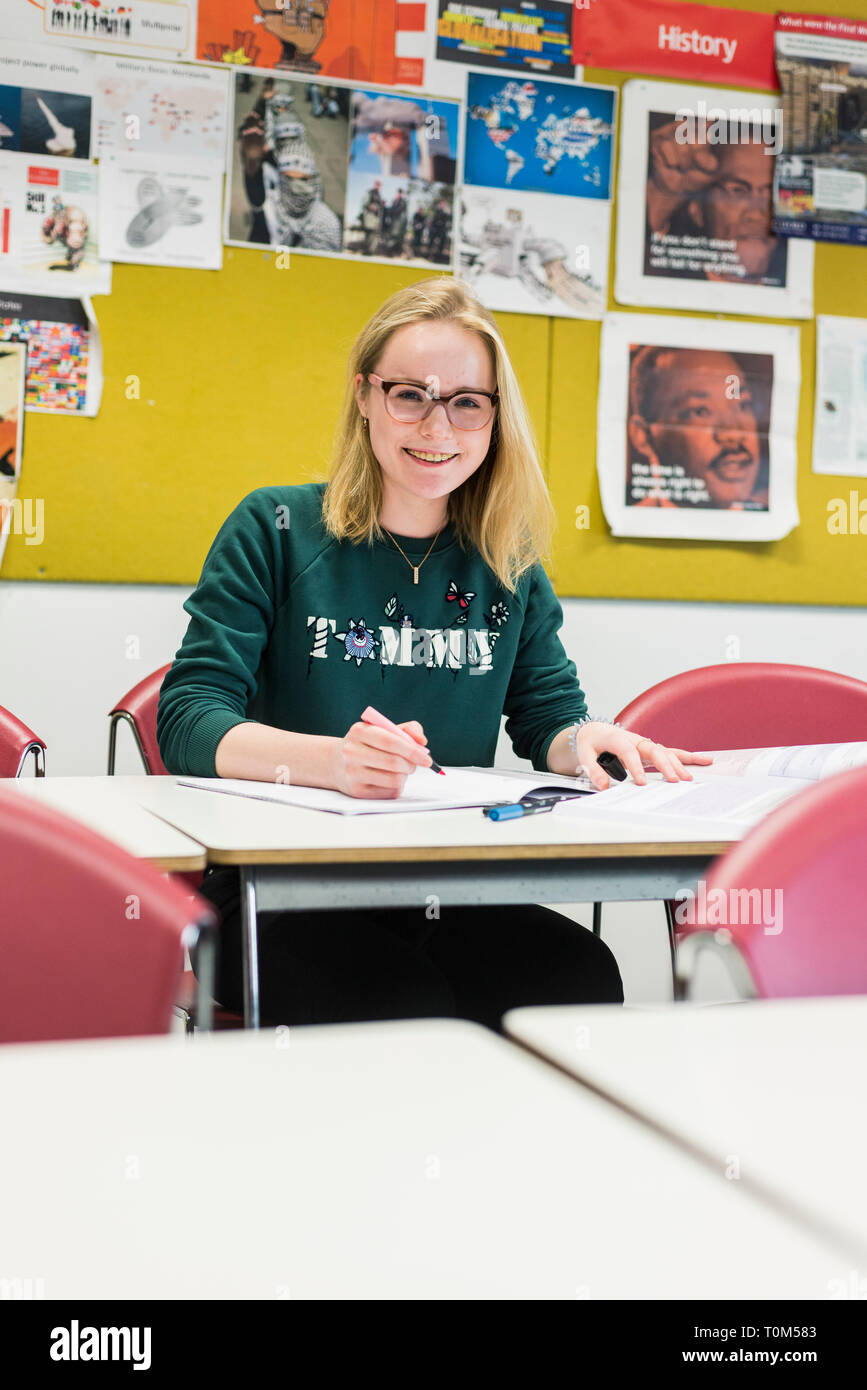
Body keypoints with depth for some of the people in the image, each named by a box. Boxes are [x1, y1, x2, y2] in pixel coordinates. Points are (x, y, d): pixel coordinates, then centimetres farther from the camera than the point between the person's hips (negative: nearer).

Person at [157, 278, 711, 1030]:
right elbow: (187, 720, -8)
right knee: (408, 1006, -32)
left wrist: (586, 741, -12)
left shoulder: (509, 560, 11)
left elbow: (549, 715, 15)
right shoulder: (275, 530, 0)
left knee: (581, 976, -25)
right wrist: (332, 761, -29)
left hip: (444, 897, 4)